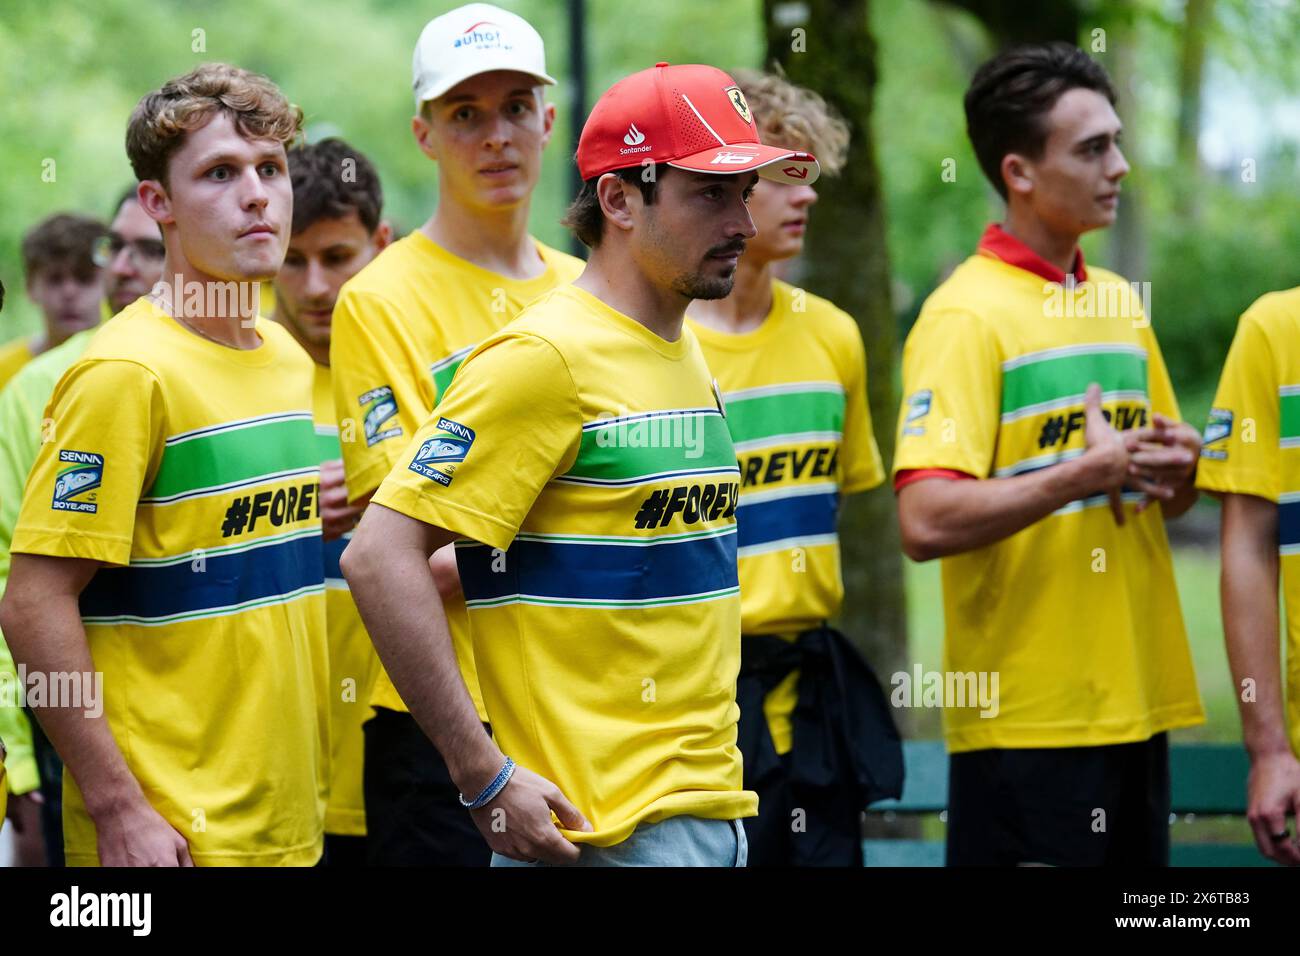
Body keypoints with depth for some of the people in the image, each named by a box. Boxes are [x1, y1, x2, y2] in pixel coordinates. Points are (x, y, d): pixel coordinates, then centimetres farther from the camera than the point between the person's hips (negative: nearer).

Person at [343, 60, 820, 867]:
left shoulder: (684, 349, 13)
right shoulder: (545, 358, -12)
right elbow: (381, 556, -17)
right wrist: (487, 778, -19)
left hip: (715, 810, 8)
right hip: (605, 828, -8)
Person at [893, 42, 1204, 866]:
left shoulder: (1121, 303, 14)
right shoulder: (966, 315, -11)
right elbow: (927, 522, -22)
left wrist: (1176, 470, 0)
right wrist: (1087, 471, -19)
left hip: (1137, 699, 8)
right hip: (1026, 715, -8)